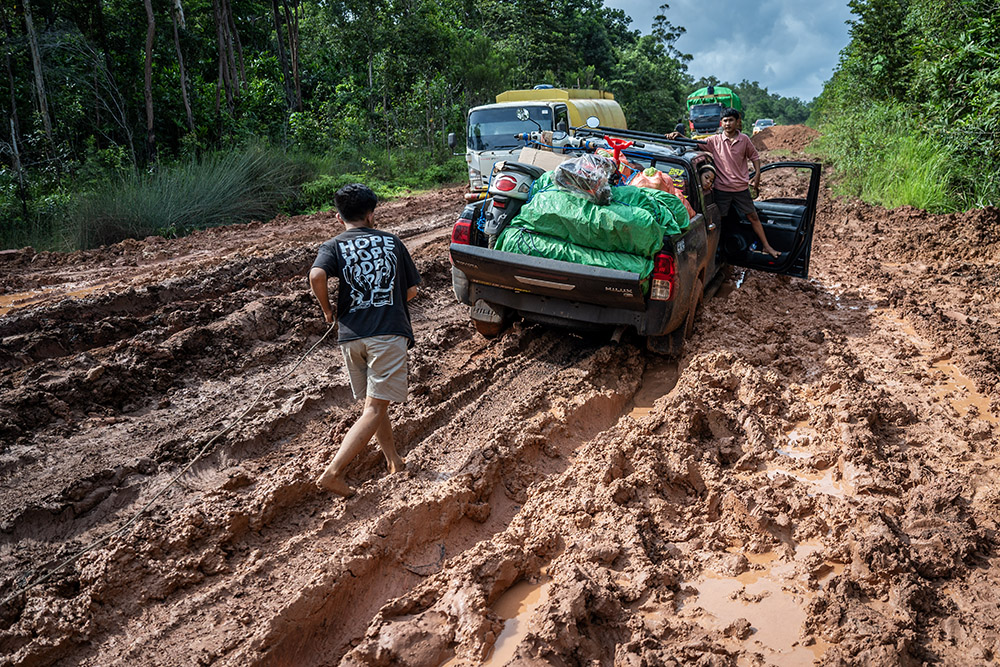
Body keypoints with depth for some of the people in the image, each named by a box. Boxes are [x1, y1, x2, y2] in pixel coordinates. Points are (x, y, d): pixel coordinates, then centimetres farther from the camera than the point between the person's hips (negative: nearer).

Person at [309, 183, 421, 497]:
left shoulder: (333, 246, 8)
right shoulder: (392, 242, 12)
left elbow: (316, 275, -14)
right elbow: (412, 289, 15)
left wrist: (328, 310, 2)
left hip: (351, 335, 2)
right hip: (389, 332, -2)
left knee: (374, 403, 18)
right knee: (374, 408, -6)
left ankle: (394, 461, 29)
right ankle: (333, 471, -16)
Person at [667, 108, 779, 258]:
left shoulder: (744, 140, 0)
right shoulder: (715, 140, -3)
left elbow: (754, 157, 12)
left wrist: (757, 175, 2)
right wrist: (678, 136, -24)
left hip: (741, 187, 1)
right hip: (722, 188, -1)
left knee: (753, 217, 9)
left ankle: (766, 246, 19)